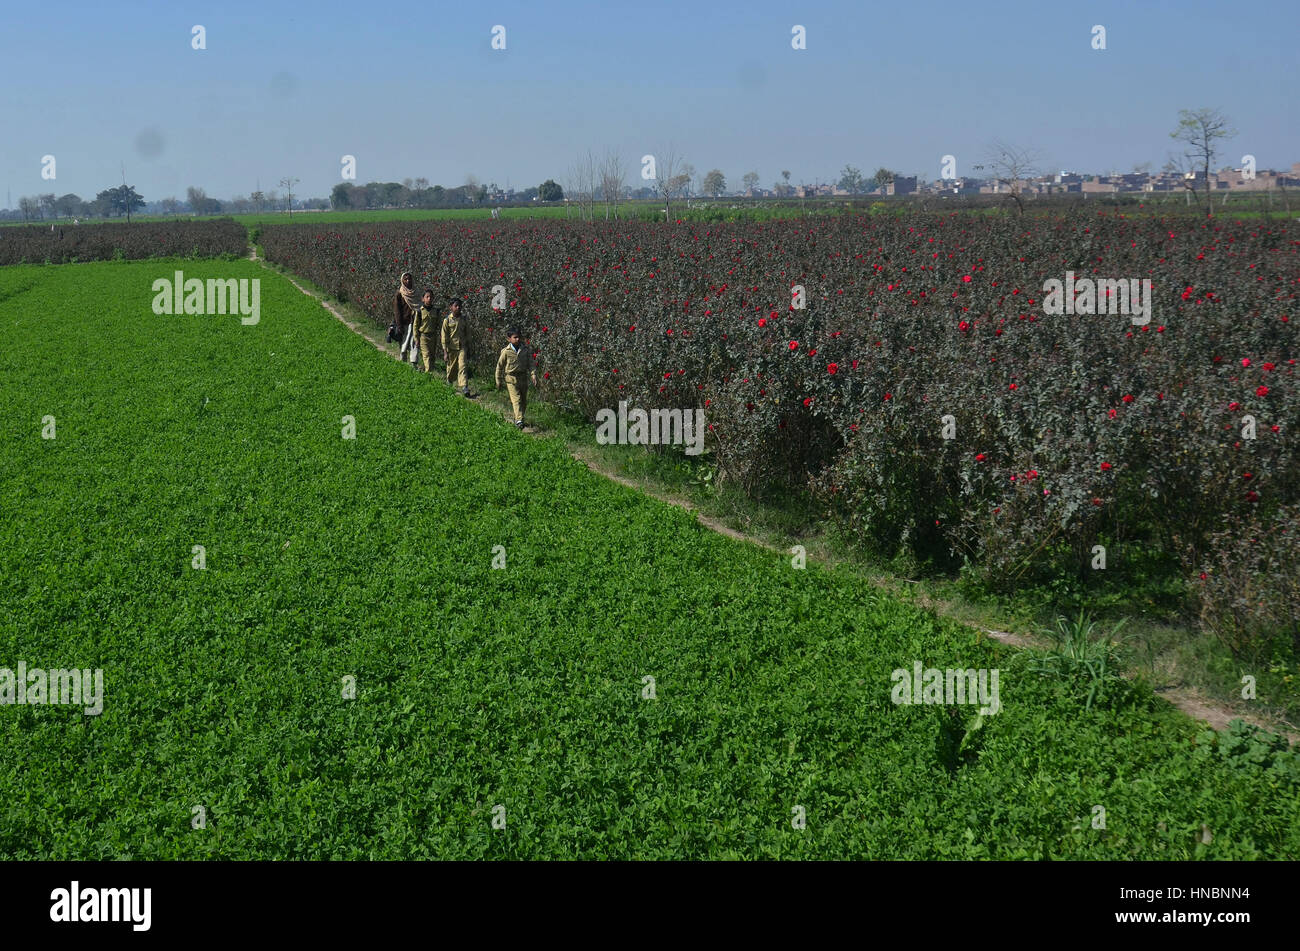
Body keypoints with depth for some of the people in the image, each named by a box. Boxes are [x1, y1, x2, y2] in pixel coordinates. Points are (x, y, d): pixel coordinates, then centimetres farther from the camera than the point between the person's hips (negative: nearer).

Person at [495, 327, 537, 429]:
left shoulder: (525, 351, 0)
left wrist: (533, 375, -14)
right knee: (516, 400, -15)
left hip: (523, 378, 4)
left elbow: (531, 364, 2)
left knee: (524, 401, 10)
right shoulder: (506, 351, -7)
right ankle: (518, 421, -22)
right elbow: (500, 366, 0)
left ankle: (519, 418, 27)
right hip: (511, 379, -4)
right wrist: (498, 381, 3)